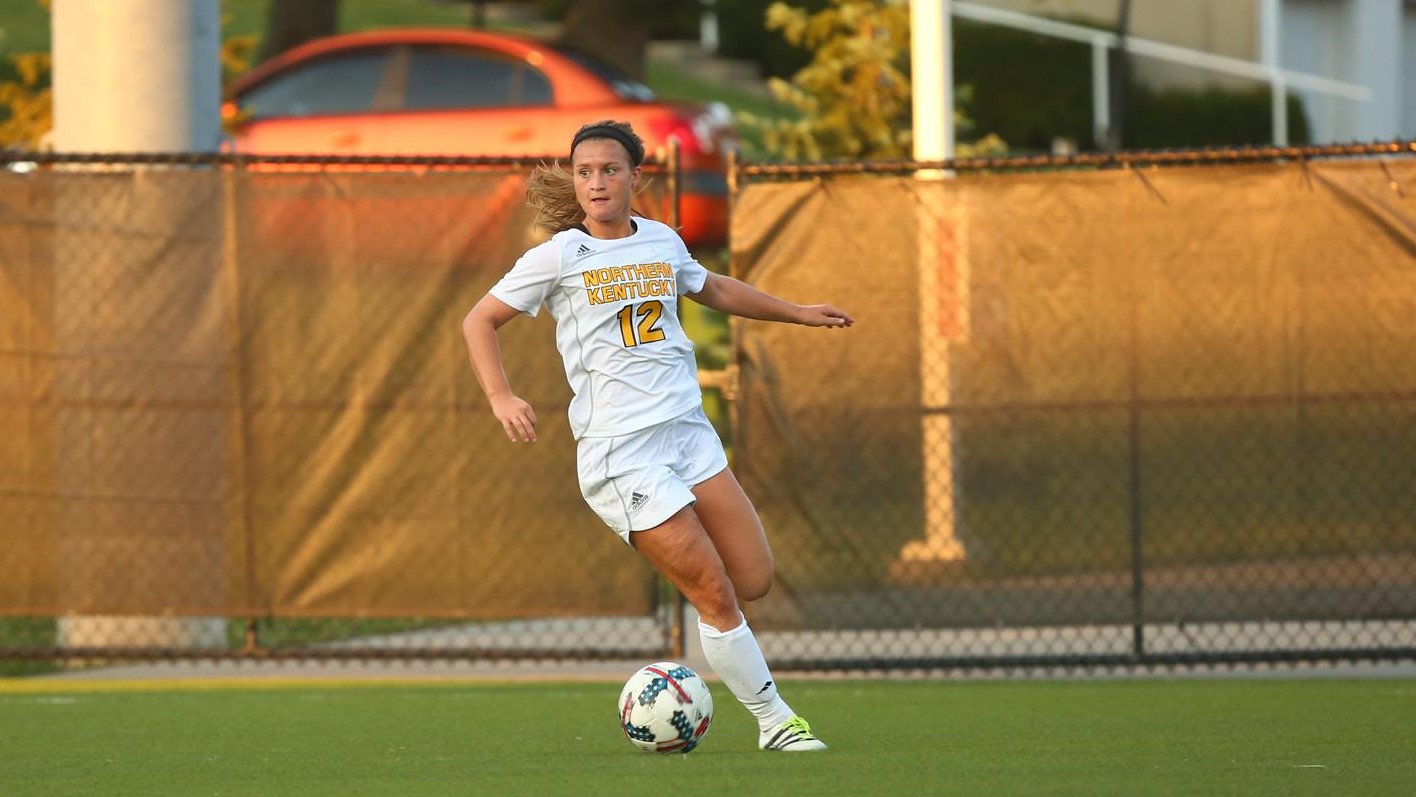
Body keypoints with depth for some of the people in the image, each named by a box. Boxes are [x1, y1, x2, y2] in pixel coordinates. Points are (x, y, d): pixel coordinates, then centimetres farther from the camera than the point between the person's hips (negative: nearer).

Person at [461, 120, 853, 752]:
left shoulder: (661, 242, 11)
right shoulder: (560, 255, -3)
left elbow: (713, 289, 33)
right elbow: (479, 322, 3)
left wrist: (797, 313, 37)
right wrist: (500, 398, -12)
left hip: (689, 432, 5)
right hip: (620, 455, -5)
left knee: (753, 580, -2)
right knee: (715, 594, -9)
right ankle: (773, 719, 4)